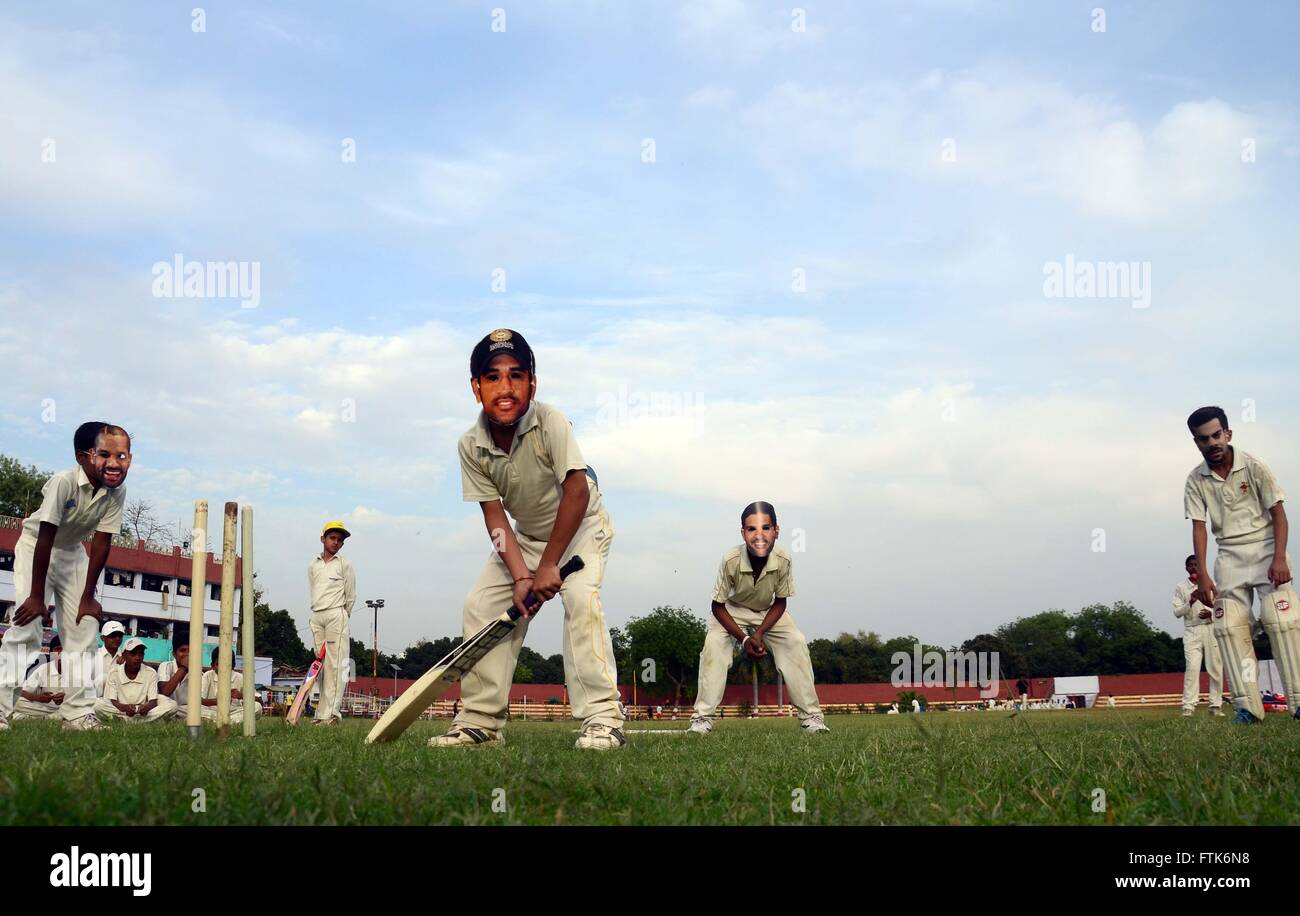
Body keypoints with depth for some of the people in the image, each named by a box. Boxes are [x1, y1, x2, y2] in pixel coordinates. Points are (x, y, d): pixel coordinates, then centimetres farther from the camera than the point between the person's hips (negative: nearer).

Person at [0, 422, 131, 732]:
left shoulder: (117, 491, -20)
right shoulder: (64, 482, -34)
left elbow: (102, 541, -15)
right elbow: (45, 538, -30)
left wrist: (88, 596, -12)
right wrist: (36, 595, -27)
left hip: (72, 551, 5)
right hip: (36, 546, -5)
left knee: (85, 625, 0)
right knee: (26, 623, -15)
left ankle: (78, 711, 4)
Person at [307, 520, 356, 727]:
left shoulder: (344, 564, 5)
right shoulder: (313, 566, 16)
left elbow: (350, 596, 6)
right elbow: (313, 593, 19)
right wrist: (318, 612, 12)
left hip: (337, 615, -4)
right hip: (317, 617, 5)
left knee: (335, 665, -10)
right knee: (321, 665, 3)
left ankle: (332, 712, -17)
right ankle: (322, 713, 3)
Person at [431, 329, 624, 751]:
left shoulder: (550, 421, -30)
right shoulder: (471, 446, -17)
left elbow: (577, 491, -33)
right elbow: (494, 515, -16)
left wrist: (548, 566, -30)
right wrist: (521, 576, -28)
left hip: (581, 525, -5)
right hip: (525, 535, 5)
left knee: (581, 597, -28)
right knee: (480, 605, -2)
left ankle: (603, 719, -26)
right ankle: (480, 721, 8)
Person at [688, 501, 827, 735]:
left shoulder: (784, 561, -31)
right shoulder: (731, 560, -35)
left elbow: (780, 603, -13)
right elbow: (718, 606, -21)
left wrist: (759, 634, -25)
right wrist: (743, 639, -25)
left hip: (769, 612, 2)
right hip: (732, 611, -1)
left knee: (796, 643, -16)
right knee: (713, 644, -25)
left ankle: (811, 715, -6)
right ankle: (701, 718, -17)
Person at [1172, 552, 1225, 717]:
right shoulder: (1180, 587, 7)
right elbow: (1177, 612, 0)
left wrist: (1211, 613, -11)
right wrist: (1190, 603, -17)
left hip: (1212, 628, 2)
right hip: (1192, 631, -2)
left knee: (1216, 668, 0)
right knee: (1192, 667, -13)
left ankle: (1216, 705, 7)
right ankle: (1188, 707, -17)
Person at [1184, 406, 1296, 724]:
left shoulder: (1253, 467, -7)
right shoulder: (1196, 480, 0)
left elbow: (1278, 515, -7)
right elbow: (1199, 528, -3)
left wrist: (1279, 558, -20)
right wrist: (1202, 575, -13)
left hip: (1264, 547, -3)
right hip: (1229, 556, 3)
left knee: (1281, 619, -14)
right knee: (1229, 626, -6)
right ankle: (1247, 706, -5)